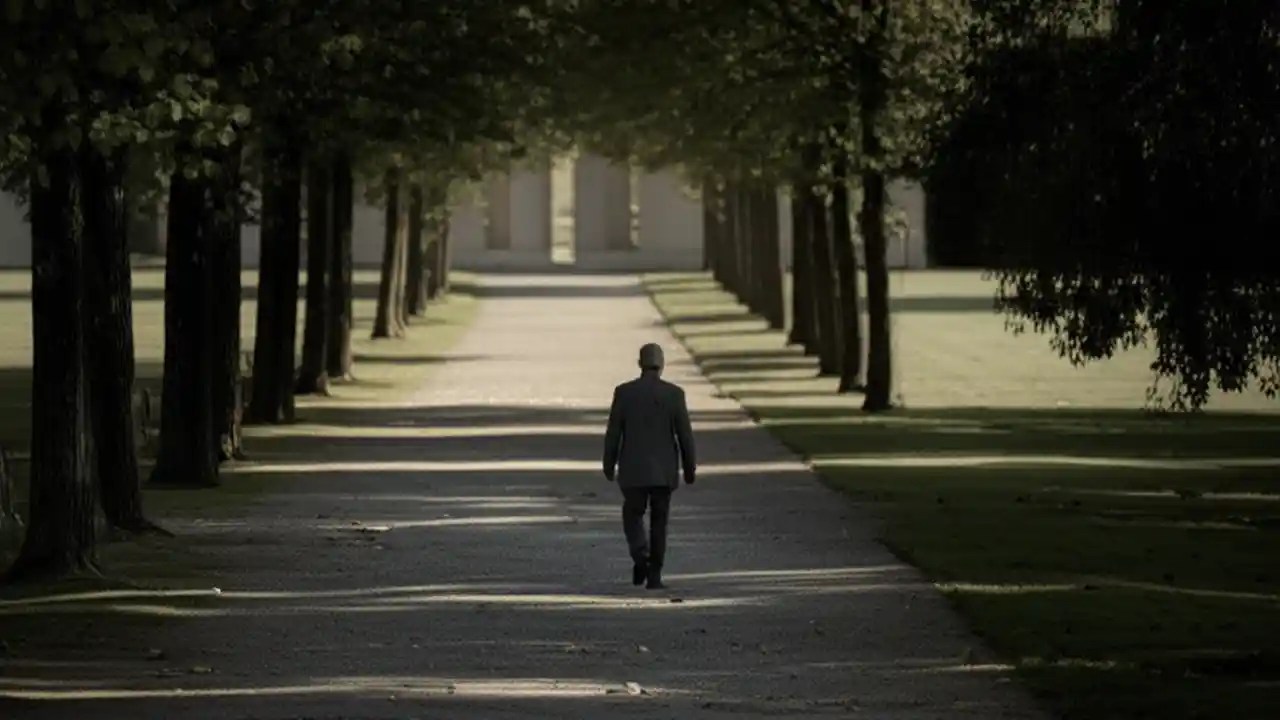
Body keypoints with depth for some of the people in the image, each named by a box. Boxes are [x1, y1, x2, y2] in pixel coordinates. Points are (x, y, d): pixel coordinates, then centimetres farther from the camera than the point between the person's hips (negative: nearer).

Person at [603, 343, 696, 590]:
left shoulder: (624, 392, -7)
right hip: (664, 470, 0)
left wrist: (609, 465, 9)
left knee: (633, 515, 13)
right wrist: (690, 468, 5)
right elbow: (685, 434, -5)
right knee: (658, 521, 11)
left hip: (634, 469, 0)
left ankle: (641, 556, -13)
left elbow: (613, 433, -3)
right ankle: (654, 575, 8)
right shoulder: (674, 393, -7)